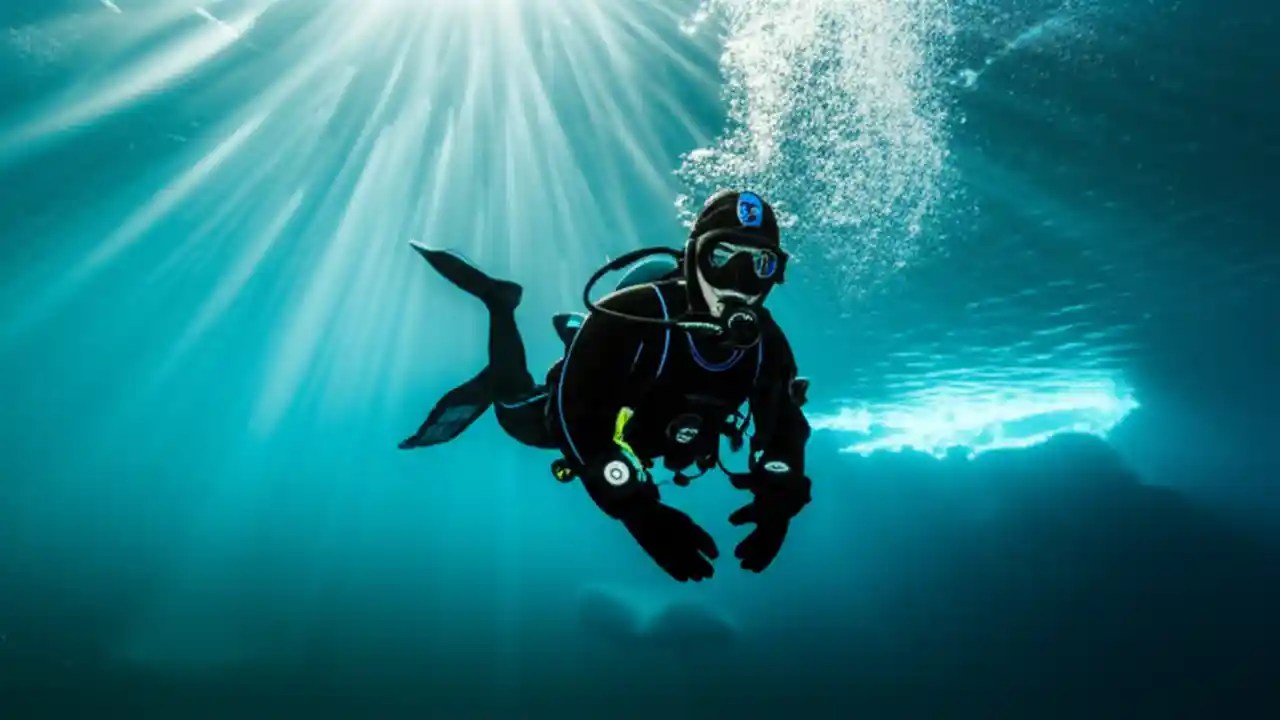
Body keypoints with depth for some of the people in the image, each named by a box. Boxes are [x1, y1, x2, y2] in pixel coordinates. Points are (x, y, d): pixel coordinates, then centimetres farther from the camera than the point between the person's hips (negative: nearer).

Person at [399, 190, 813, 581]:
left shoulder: (767, 344, -29)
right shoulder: (634, 312, -45)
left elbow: (787, 428, -19)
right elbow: (575, 414, -45)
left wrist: (777, 503, -39)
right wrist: (641, 511, -54)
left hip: (651, 436, 5)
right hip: (583, 411, -4)